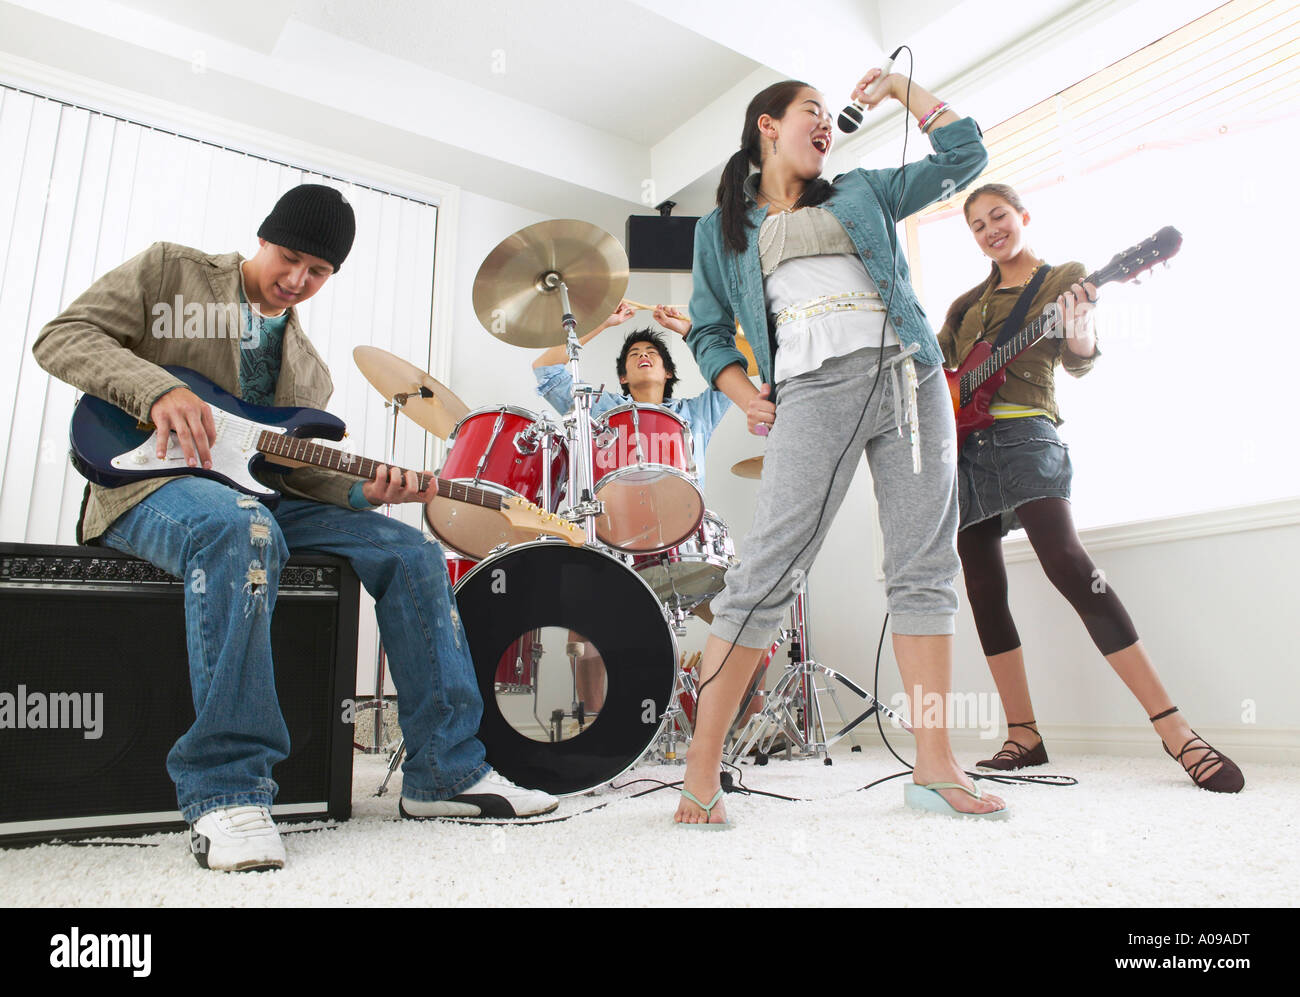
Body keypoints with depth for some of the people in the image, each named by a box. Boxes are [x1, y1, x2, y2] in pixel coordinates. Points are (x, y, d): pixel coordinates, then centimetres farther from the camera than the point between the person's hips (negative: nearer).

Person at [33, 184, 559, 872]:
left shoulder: (309, 370, 19)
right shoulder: (169, 271, 6)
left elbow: (293, 469, 13)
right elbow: (61, 337, -2)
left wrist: (363, 490, -8)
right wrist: (159, 389, -21)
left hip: (259, 495, 6)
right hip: (153, 480, -6)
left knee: (410, 551, -10)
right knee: (242, 529, -41)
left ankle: (445, 773, -10)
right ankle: (226, 792, -34)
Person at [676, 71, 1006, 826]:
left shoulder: (860, 193, 26)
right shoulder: (725, 227, 20)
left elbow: (965, 156, 26)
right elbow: (709, 328, 16)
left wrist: (901, 87, 27)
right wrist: (746, 396, 0)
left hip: (910, 375, 4)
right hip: (813, 390, -3)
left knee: (926, 569, -2)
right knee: (768, 573, -13)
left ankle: (936, 767, 4)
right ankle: (702, 770, -6)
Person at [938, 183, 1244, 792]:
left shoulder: (1065, 278, 9)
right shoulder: (969, 302, 22)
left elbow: (1077, 364, -4)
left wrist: (1080, 338, -27)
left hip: (1023, 434, -5)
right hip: (962, 443, 5)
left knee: (1066, 563, -22)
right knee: (984, 592, 0)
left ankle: (1175, 730, -18)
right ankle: (1024, 736, 9)